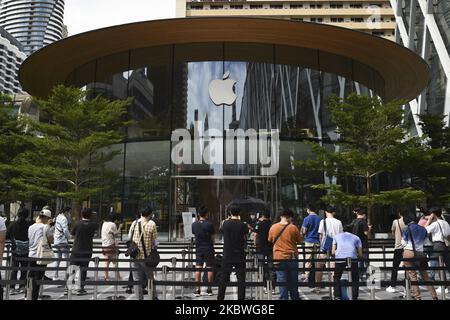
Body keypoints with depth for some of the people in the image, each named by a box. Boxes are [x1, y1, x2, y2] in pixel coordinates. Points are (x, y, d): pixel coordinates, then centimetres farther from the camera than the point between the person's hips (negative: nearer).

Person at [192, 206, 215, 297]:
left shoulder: (194, 224, 0)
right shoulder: (209, 224, -11)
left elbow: (194, 235, 9)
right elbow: (212, 238, -4)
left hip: (198, 249, 3)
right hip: (208, 249, -3)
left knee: (198, 269, 5)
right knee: (210, 268, 6)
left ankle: (197, 290, 5)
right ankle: (209, 289, 10)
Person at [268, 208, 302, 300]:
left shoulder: (273, 227, -3)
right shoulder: (293, 227, -8)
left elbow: (270, 240, 11)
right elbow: (299, 241, 1)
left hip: (279, 258, 0)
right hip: (292, 258, 0)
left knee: (282, 282, 4)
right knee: (293, 281, 15)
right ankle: (295, 297, 25)